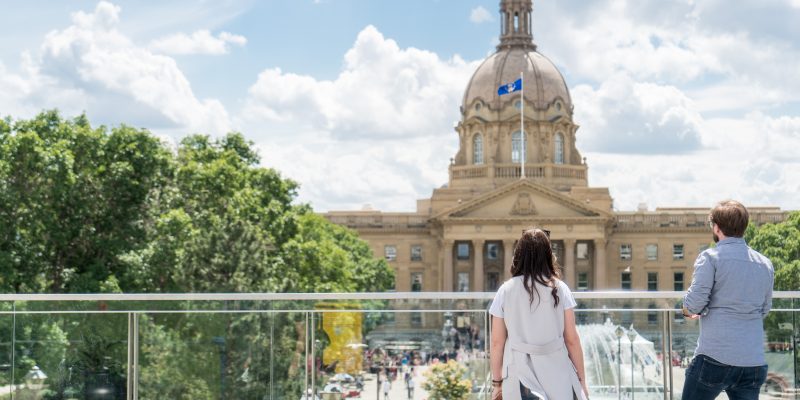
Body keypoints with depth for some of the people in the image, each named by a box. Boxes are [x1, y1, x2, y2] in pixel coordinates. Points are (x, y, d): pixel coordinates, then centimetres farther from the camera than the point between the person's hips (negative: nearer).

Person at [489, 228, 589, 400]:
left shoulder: (506, 291, 0)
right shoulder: (559, 288, -1)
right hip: (557, 374, 0)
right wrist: (581, 379, 9)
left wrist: (497, 382, 10)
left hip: (520, 374, 0)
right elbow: (572, 339, 0)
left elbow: (497, 342, 1)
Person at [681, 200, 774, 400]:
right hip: (754, 362, 5)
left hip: (715, 359, -5)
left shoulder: (710, 258, -6)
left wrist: (688, 309, 9)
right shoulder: (765, 264, 12)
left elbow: (694, 303, -12)